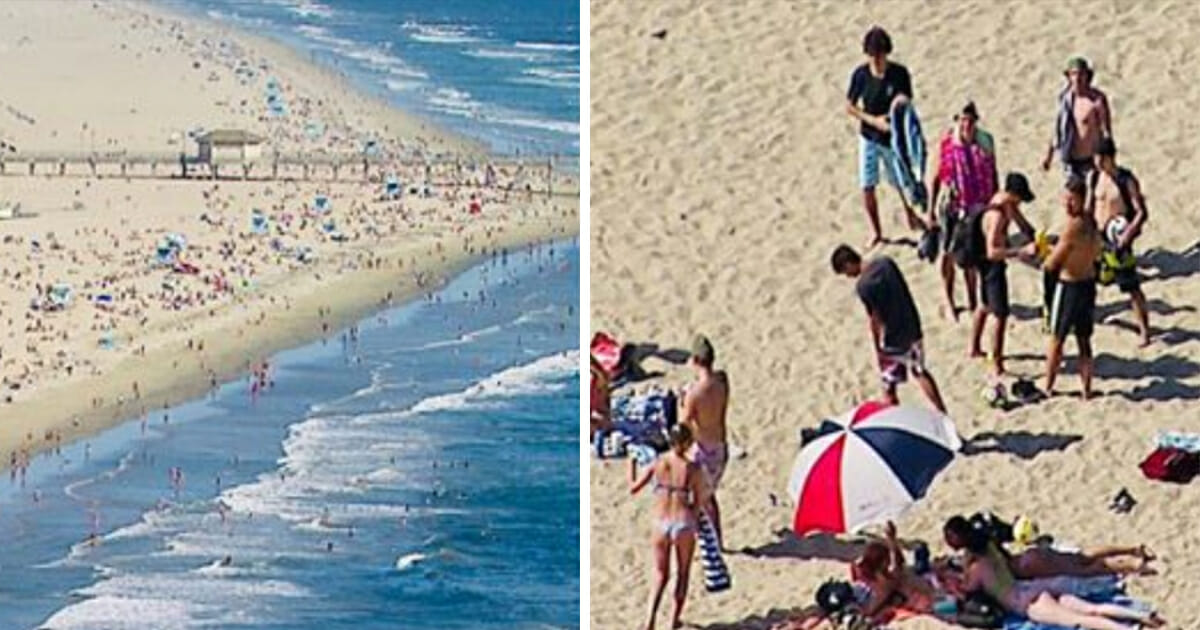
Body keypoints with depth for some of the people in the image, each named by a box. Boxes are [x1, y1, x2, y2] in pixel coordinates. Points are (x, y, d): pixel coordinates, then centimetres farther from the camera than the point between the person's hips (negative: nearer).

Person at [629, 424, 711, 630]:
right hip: (684, 525, -2)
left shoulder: (656, 464, -6)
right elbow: (699, 504, -4)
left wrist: (632, 464, 17)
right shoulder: (693, 469, -10)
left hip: (660, 525, 2)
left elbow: (633, 488, 2)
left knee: (660, 575, 17)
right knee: (682, 574, 22)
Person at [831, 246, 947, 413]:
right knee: (920, 372, 25)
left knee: (889, 387, 8)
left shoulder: (863, 286, -22)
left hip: (893, 339, -8)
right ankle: (943, 414, 32)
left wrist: (877, 348, -4)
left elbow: (875, 320, -17)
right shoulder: (886, 262, -2)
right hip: (913, 328, 8)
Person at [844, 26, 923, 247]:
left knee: (901, 182, 10)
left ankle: (911, 215, 41)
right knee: (867, 187, 2)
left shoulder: (899, 74, -13)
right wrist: (873, 120, -16)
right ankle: (876, 232, 20)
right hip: (868, 138, 1)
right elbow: (850, 106, -2)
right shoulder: (860, 75, -10)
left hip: (893, 138, -1)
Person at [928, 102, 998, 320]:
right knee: (949, 254, 6)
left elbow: (993, 176, 7)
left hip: (978, 208, 2)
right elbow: (936, 178, -3)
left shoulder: (985, 143, -4)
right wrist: (931, 209, -3)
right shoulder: (946, 143, -11)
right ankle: (949, 301, 21)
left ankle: (972, 301, 27)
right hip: (952, 207, -2)